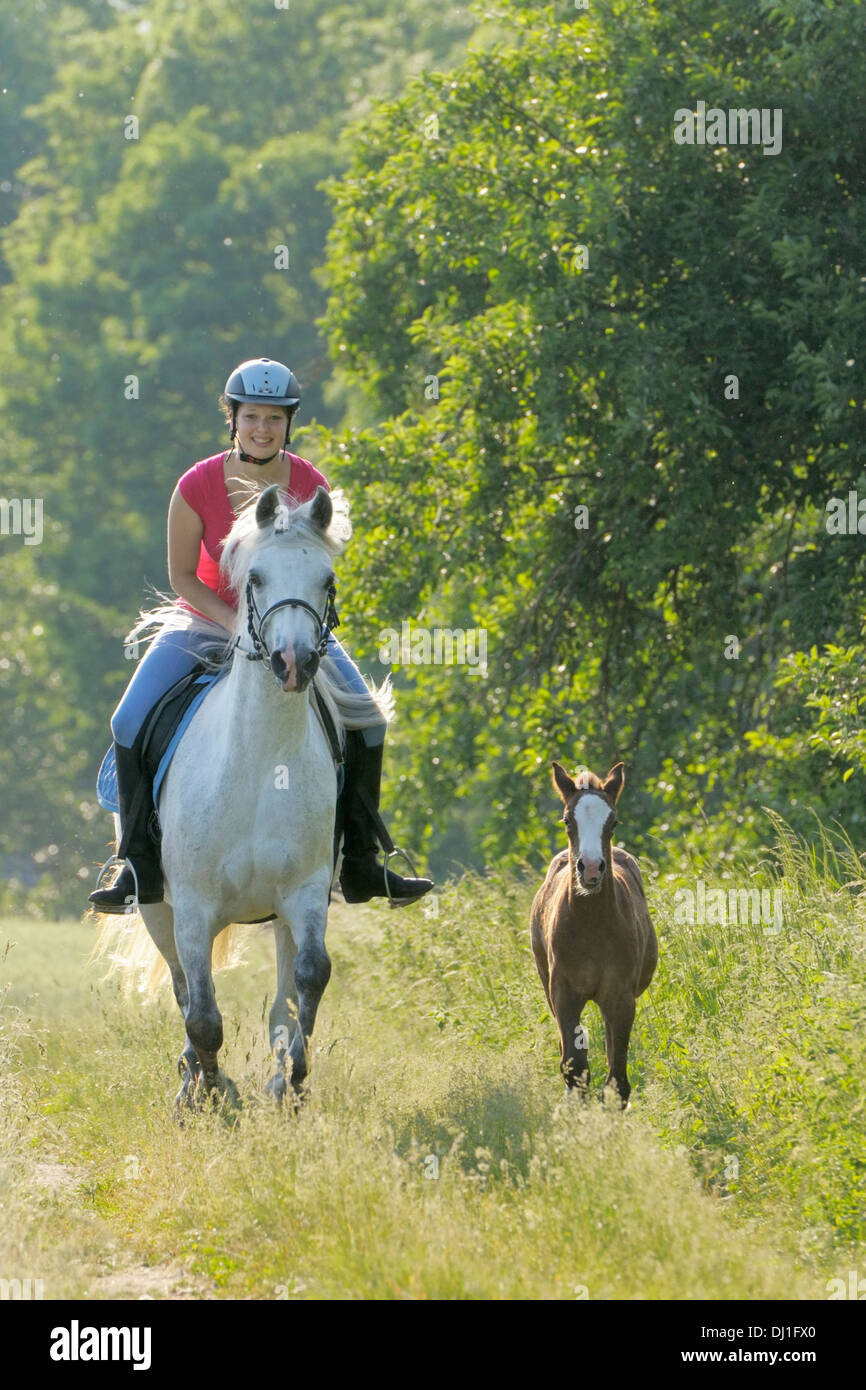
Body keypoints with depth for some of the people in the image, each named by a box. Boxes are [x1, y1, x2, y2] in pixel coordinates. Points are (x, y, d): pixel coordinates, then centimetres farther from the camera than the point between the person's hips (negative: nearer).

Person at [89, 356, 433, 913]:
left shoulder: (310, 486, -12)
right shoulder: (198, 485, -17)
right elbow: (182, 575, -10)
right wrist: (234, 624, -22)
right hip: (206, 619, -1)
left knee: (366, 719, -12)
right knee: (131, 722, -21)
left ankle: (360, 865, 2)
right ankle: (141, 866, -10)